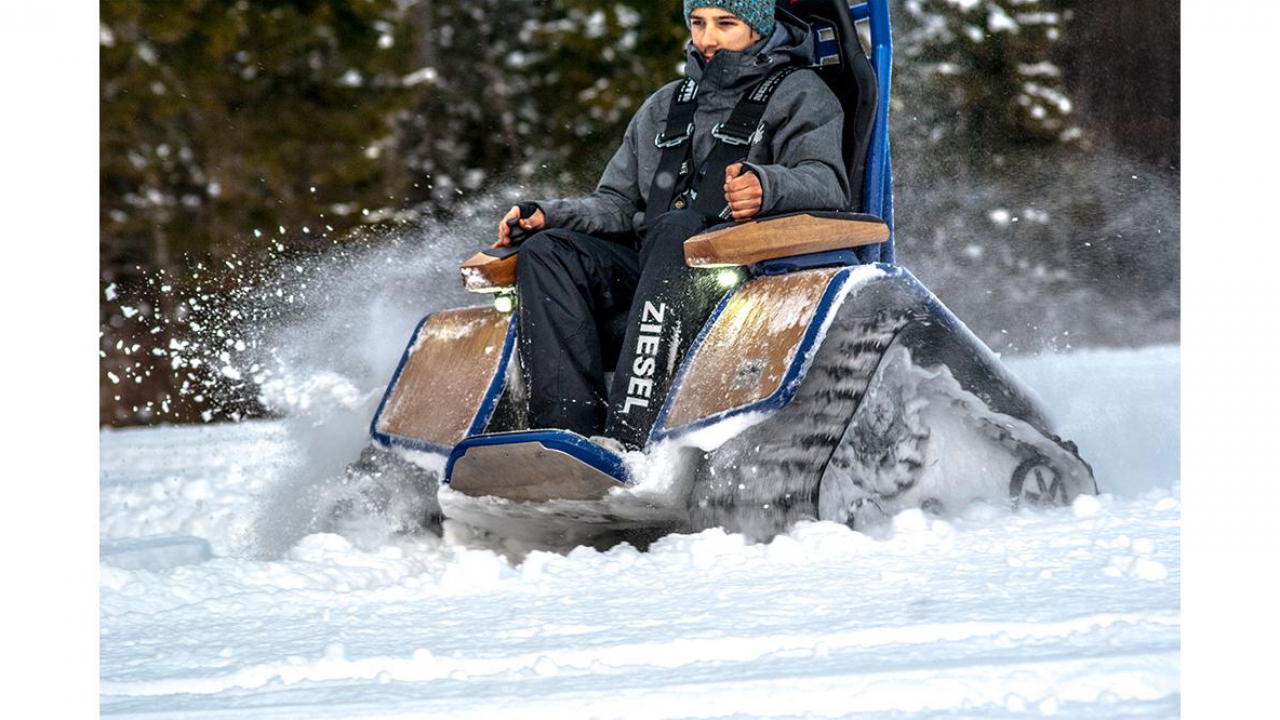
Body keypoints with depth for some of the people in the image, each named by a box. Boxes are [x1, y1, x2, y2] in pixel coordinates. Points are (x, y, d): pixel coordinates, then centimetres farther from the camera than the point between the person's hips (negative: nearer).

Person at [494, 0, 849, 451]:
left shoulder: (797, 94, 10)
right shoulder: (665, 107, 29)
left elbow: (826, 184, -8)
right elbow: (617, 205, 25)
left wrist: (767, 186, -31)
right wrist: (546, 215, 4)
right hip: (653, 280, 6)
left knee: (676, 227, -36)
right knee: (546, 251, -17)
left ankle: (631, 435, -50)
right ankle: (569, 429, -35)